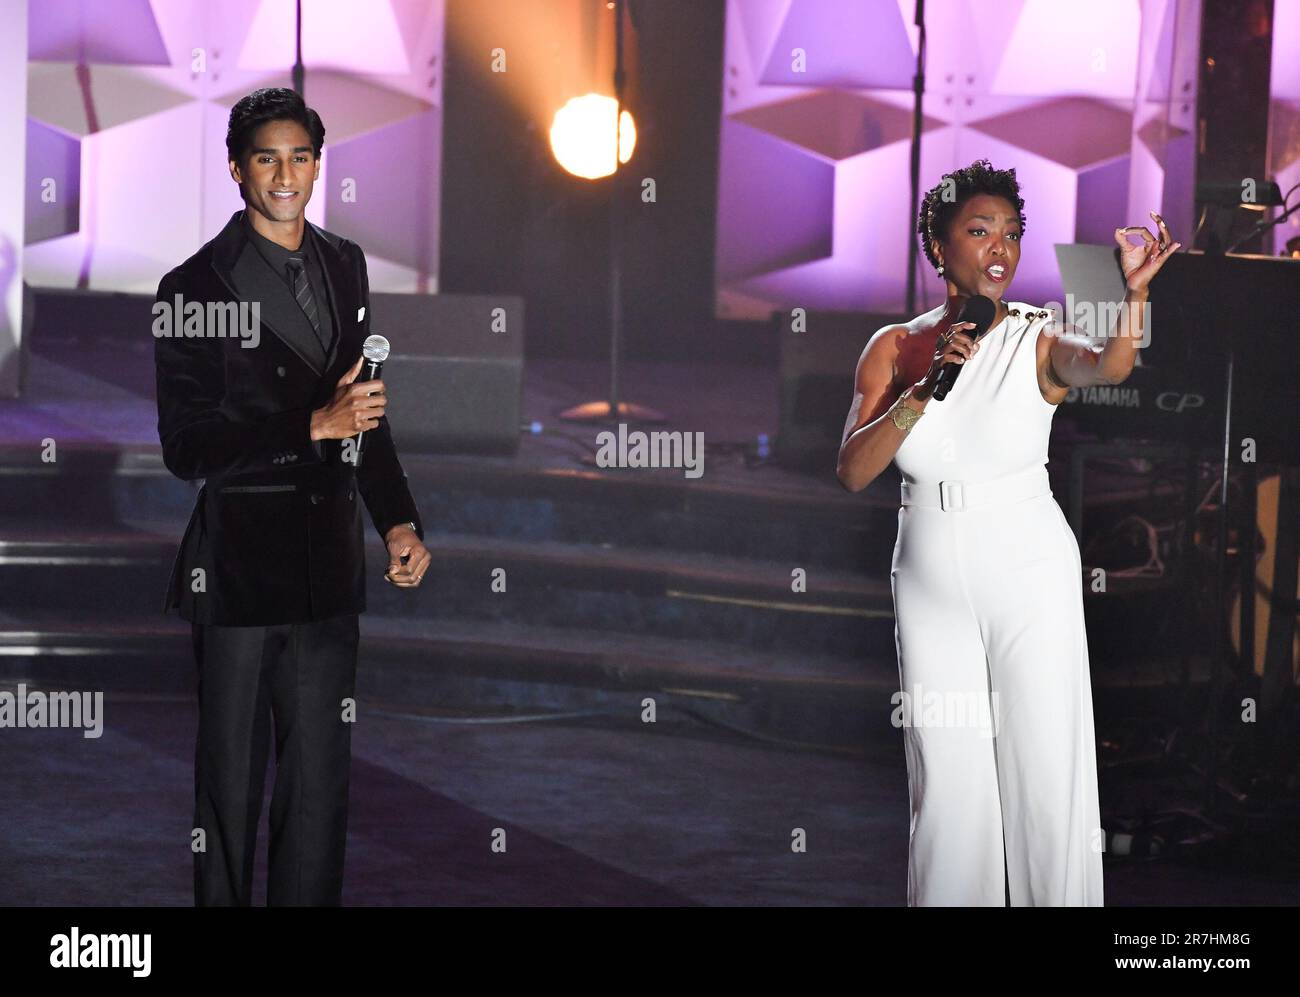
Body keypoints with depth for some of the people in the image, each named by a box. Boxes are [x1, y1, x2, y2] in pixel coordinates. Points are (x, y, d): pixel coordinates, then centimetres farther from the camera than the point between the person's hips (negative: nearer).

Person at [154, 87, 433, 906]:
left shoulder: (344, 264, 11)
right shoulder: (196, 286, -9)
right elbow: (187, 448, -13)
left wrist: (399, 521, 12)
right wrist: (316, 425, -20)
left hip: (328, 565, 5)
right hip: (237, 569, -5)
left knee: (321, 783, 9)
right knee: (230, 786, 3)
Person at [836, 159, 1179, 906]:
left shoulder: (1039, 341, -6)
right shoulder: (894, 348, 2)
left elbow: (1109, 366, -30)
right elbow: (853, 472, -7)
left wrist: (1134, 291, -49)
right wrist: (926, 387, -18)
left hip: (1031, 578, -2)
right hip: (930, 583, 2)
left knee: (1045, 774, -2)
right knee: (947, 781, 9)